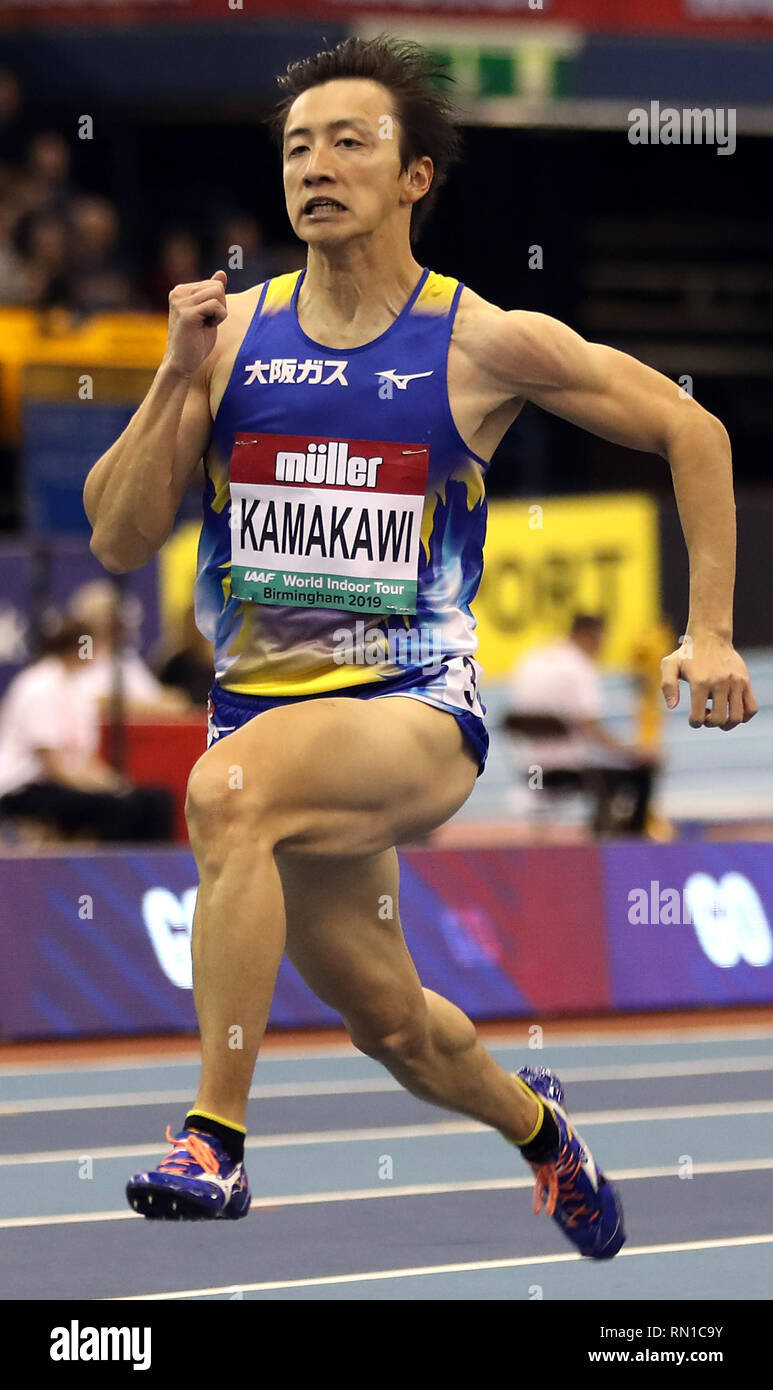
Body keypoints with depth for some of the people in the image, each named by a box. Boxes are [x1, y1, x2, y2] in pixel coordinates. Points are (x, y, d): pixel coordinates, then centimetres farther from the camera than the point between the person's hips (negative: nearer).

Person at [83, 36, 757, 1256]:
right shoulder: (231, 333, 3)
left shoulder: (485, 345, -5)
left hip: (418, 709, -4)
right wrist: (180, 378, -12)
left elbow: (691, 432, 5)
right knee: (390, 1023, 15)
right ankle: (534, 1123, 49)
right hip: (268, 705, 4)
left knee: (230, 789, -35)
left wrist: (711, 634, 1)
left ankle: (217, 1135, -33)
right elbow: (118, 541, 1)